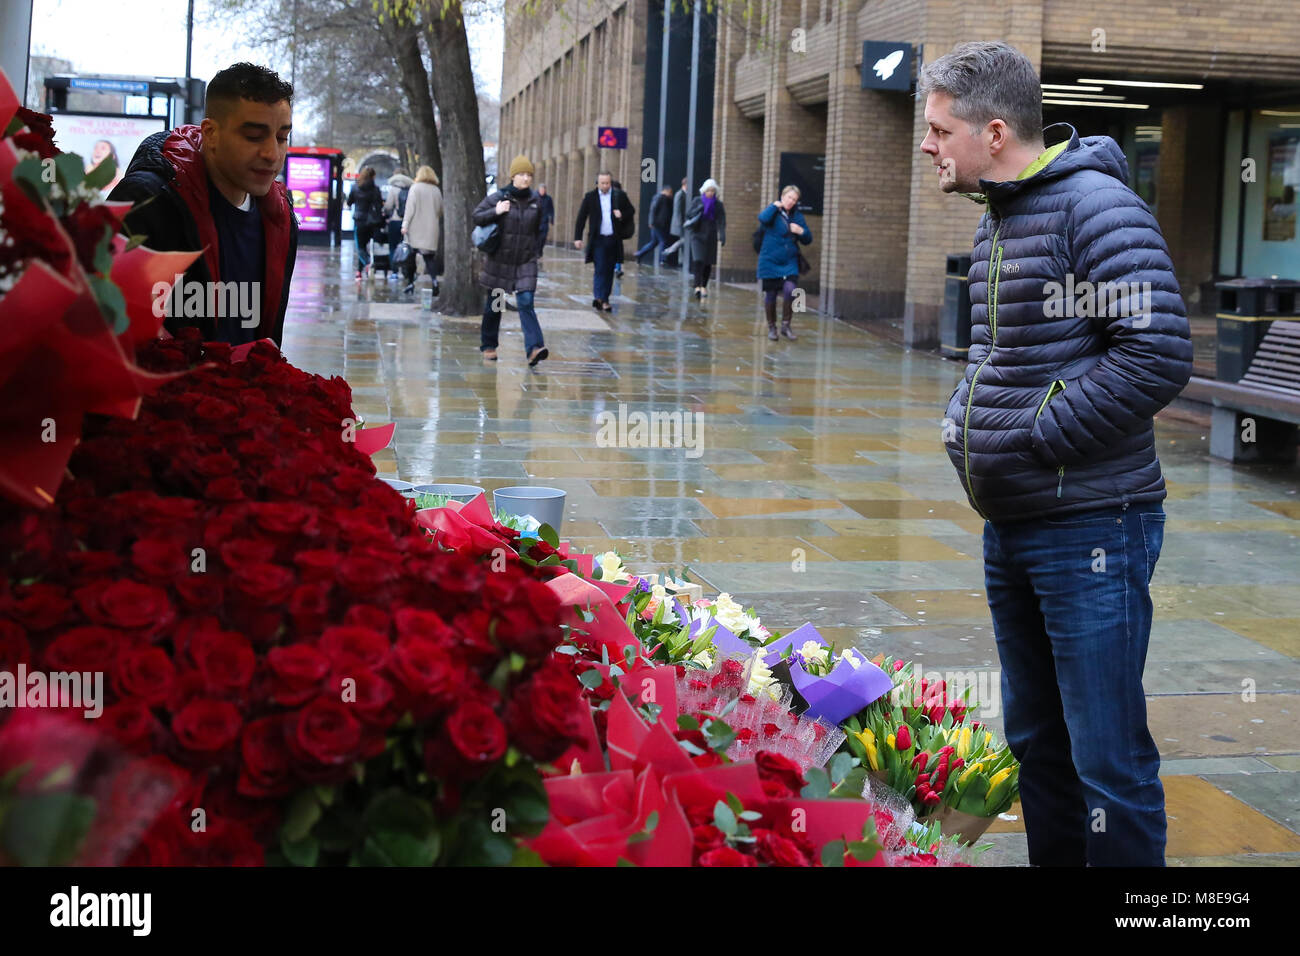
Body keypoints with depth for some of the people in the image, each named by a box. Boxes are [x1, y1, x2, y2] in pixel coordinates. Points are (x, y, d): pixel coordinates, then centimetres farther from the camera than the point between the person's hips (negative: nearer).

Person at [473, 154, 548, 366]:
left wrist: (535, 248, 11)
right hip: (499, 260, -1)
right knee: (494, 304, 10)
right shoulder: (497, 197, -5)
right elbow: (477, 217, -2)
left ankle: (534, 347, -23)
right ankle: (488, 345, 27)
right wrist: (495, 212, -17)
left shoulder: (535, 201, 5)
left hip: (526, 262, 1)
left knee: (526, 303, -13)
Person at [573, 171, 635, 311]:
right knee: (600, 269, -12)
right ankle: (599, 297, -14)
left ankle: (604, 299, 16)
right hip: (598, 239, -2)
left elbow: (631, 211, 13)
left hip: (614, 240, 2)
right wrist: (578, 237, -3)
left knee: (609, 271, 8)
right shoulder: (590, 197, 0)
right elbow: (581, 218, 2)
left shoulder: (620, 195, 3)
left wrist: (622, 215, -10)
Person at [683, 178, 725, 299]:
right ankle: (698, 286, -23)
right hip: (698, 235, -2)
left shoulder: (718, 205, 1)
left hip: (711, 237, 2)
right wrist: (698, 210, -19)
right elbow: (689, 215, -3)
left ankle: (704, 286, 24)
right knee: (698, 261, -16)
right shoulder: (697, 201, 1)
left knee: (708, 263, 7)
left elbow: (721, 221, -6)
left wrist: (722, 236, -19)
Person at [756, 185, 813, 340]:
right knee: (770, 295, 5)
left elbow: (808, 239, 12)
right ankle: (771, 327, 21)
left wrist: (801, 231, -9)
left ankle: (785, 326, -1)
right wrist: (774, 206, -15)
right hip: (770, 262, -3)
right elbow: (763, 219, -30)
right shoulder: (773, 212, -5)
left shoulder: (797, 216, 9)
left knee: (790, 291, -16)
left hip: (789, 263, 3)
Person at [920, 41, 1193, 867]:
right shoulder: (1000, 217, 14)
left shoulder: (1095, 207, -16)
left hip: (1090, 528, -9)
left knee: (1108, 760, -3)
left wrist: (1036, 435, -19)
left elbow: (1159, 356, -25)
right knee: (1037, 739, 18)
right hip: (1012, 524, 9)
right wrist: (967, 415, 8)